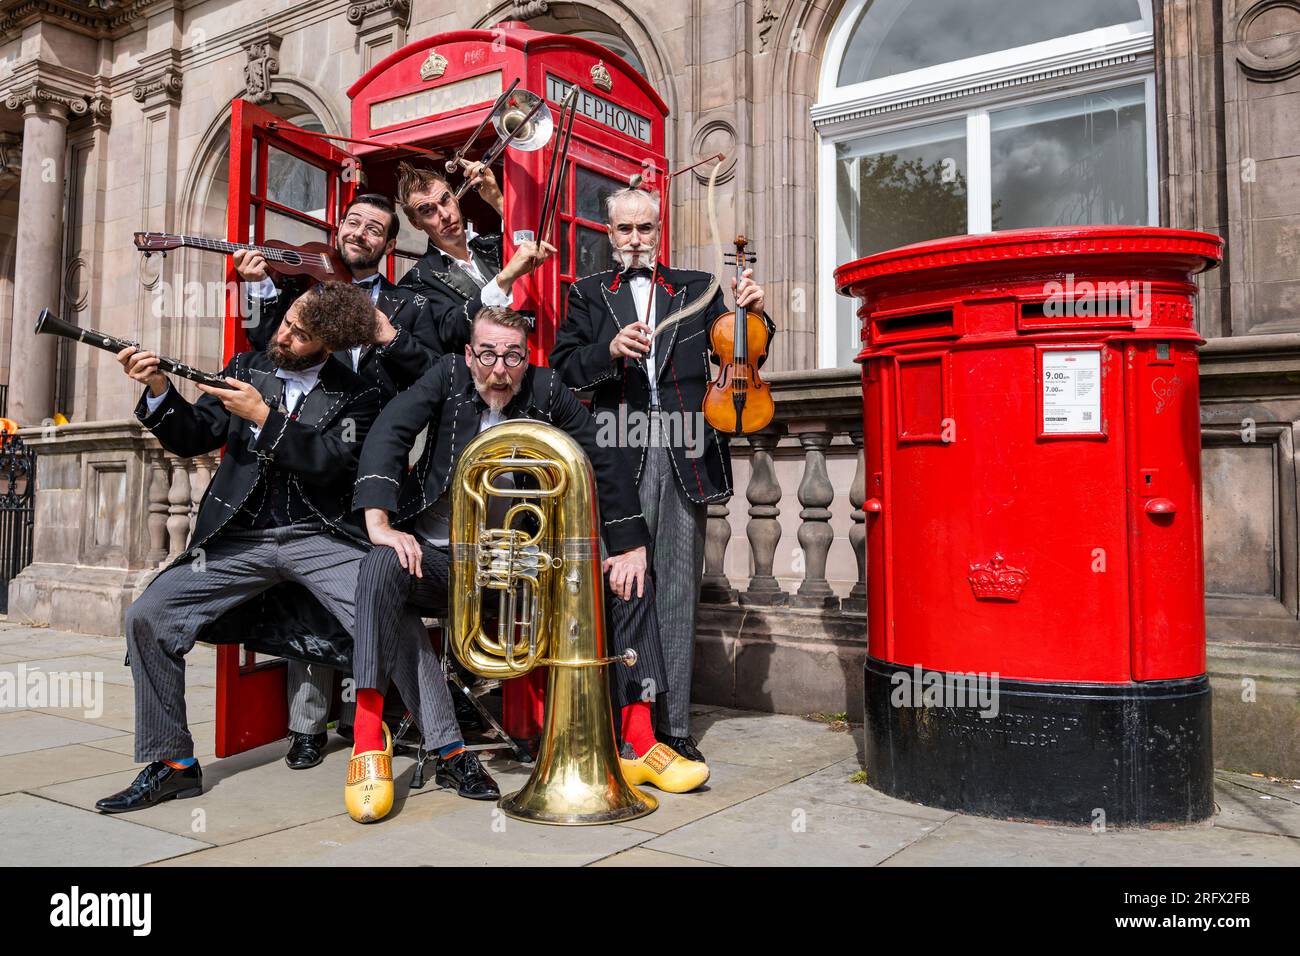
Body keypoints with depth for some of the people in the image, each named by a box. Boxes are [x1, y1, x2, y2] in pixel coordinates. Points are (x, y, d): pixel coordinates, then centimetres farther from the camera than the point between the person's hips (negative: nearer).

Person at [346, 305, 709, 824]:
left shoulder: (546, 389, -3)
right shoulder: (448, 377, -5)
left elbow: (603, 461, -1)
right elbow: (387, 434, -16)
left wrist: (630, 547, -6)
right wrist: (379, 523, -29)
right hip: (439, 557, -2)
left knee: (632, 586, -9)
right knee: (381, 570, -34)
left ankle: (636, 744, -2)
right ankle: (368, 743, -27)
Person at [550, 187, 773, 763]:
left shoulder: (697, 288, 19)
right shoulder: (588, 294, 16)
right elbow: (562, 368, 5)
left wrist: (752, 314, -2)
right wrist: (610, 350, -12)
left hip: (685, 454, 2)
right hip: (619, 453, -1)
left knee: (678, 590, 3)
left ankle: (673, 724, 11)